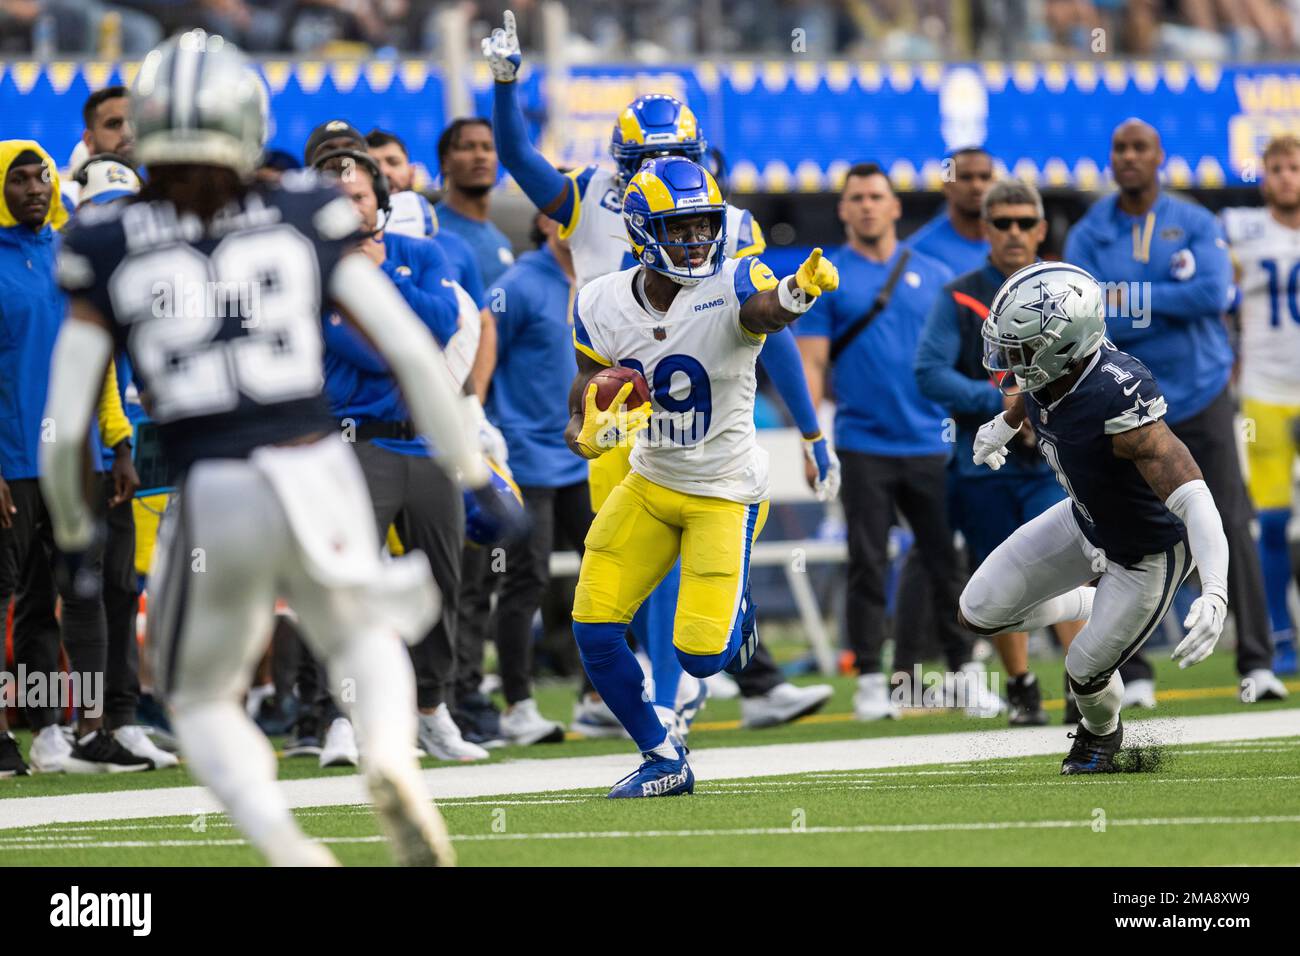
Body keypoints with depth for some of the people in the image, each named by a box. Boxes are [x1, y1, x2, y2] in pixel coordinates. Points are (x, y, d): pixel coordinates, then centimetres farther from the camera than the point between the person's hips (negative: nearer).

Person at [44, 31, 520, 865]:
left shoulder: (111, 252, 3)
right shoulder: (308, 219, 5)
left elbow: (65, 428, 3)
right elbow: (412, 351, 2)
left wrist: (73, 531, 21)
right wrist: (473, 473, 14)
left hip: (212, 497, -1)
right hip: (318, 475, 1)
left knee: (203, 702, 21)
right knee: (365, 639, 28)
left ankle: (283, 843, -7)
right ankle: (392, 757, -7)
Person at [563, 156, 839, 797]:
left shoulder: (730, 287, -21)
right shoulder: (603, 305, -8)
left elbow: (767, 310, -45)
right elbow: (588, 382, 4)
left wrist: (798, 291, -69)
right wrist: (585, 427, -20)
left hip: (725, 491, -4)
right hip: (649, 484, 4)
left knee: (699, 655, -10)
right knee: (594, 630, -5)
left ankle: (736, 617, 30)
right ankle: (663, 760, 14)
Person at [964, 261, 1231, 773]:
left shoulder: (1119, 402, -44)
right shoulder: (1045, 371, -20)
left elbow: (1193, 499, -48)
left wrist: (1215, 593, -60)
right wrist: (1001, 428, 32)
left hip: (1149, 554, -7)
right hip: (1085, 521, 7)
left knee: (1086, 672, 9)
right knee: (980, 612, 5)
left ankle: (1103, 732, 46)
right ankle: (1095, 605, 30)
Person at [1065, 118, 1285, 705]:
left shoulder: (1196, 225, 3)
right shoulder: (1088, 237, 3)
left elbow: (1214, 293, -14)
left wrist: (1131, 299, -13)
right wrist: (1172, 307, -13)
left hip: (1201, 395, 0)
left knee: (1230, 529, -2)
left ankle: (1257, 662, 2)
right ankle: (1134, 674, 5)